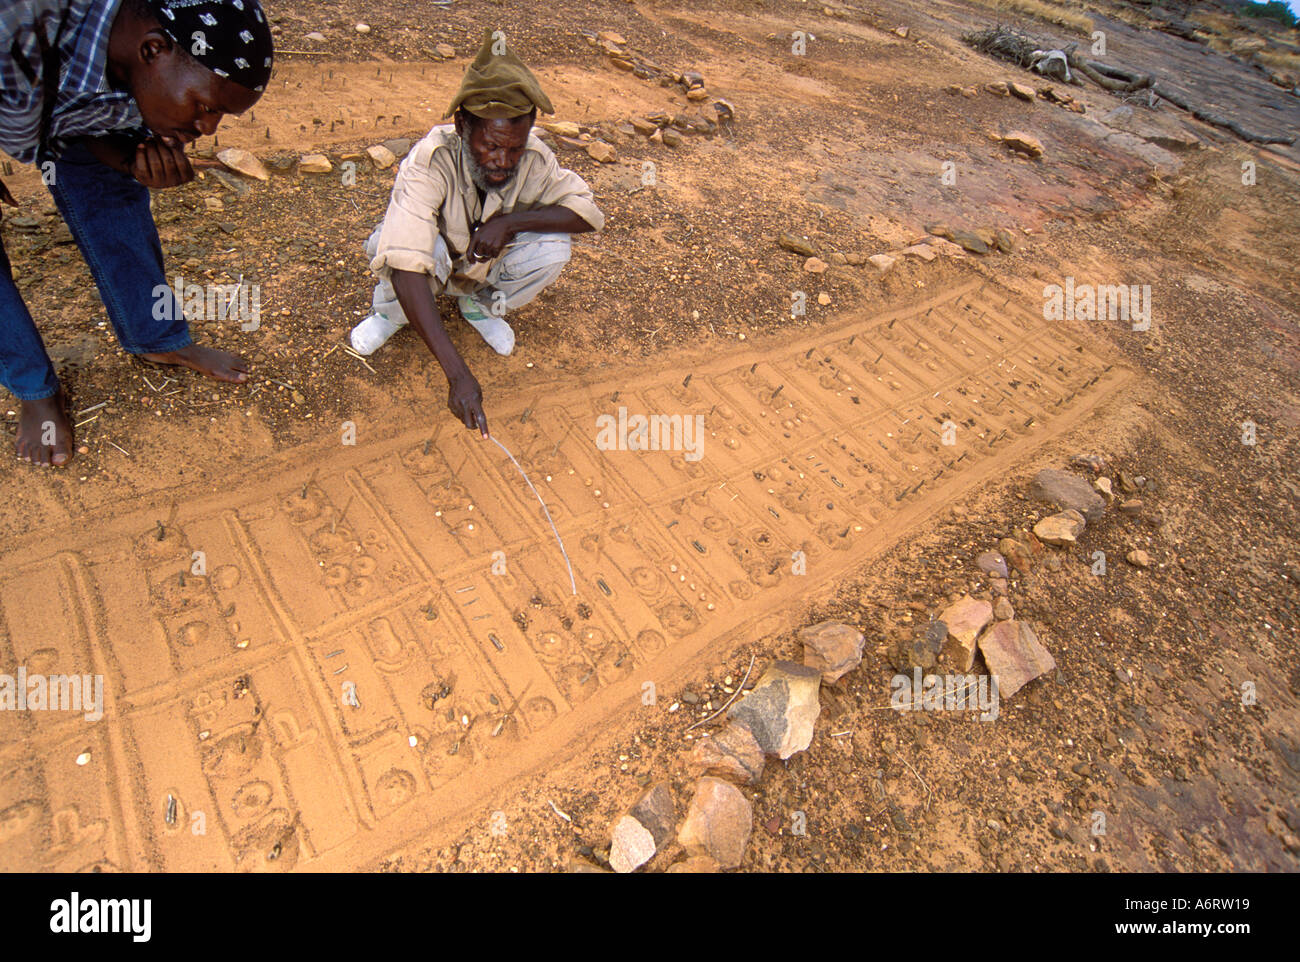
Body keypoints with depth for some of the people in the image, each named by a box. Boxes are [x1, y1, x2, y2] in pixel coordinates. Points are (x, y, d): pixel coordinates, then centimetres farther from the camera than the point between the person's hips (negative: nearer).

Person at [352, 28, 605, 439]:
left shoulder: (534, 159, -26)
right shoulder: (430, 161, -38)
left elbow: (588, 211, -19)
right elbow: (406, 266, -48)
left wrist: (509, 221, -35)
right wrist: (457, 373, -59)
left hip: (484, 264, 3)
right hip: (429, 265, -3)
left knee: (552, 250, -27)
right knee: (388, 245, -38)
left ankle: (480, 304, 4)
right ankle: (393, 313, -1)